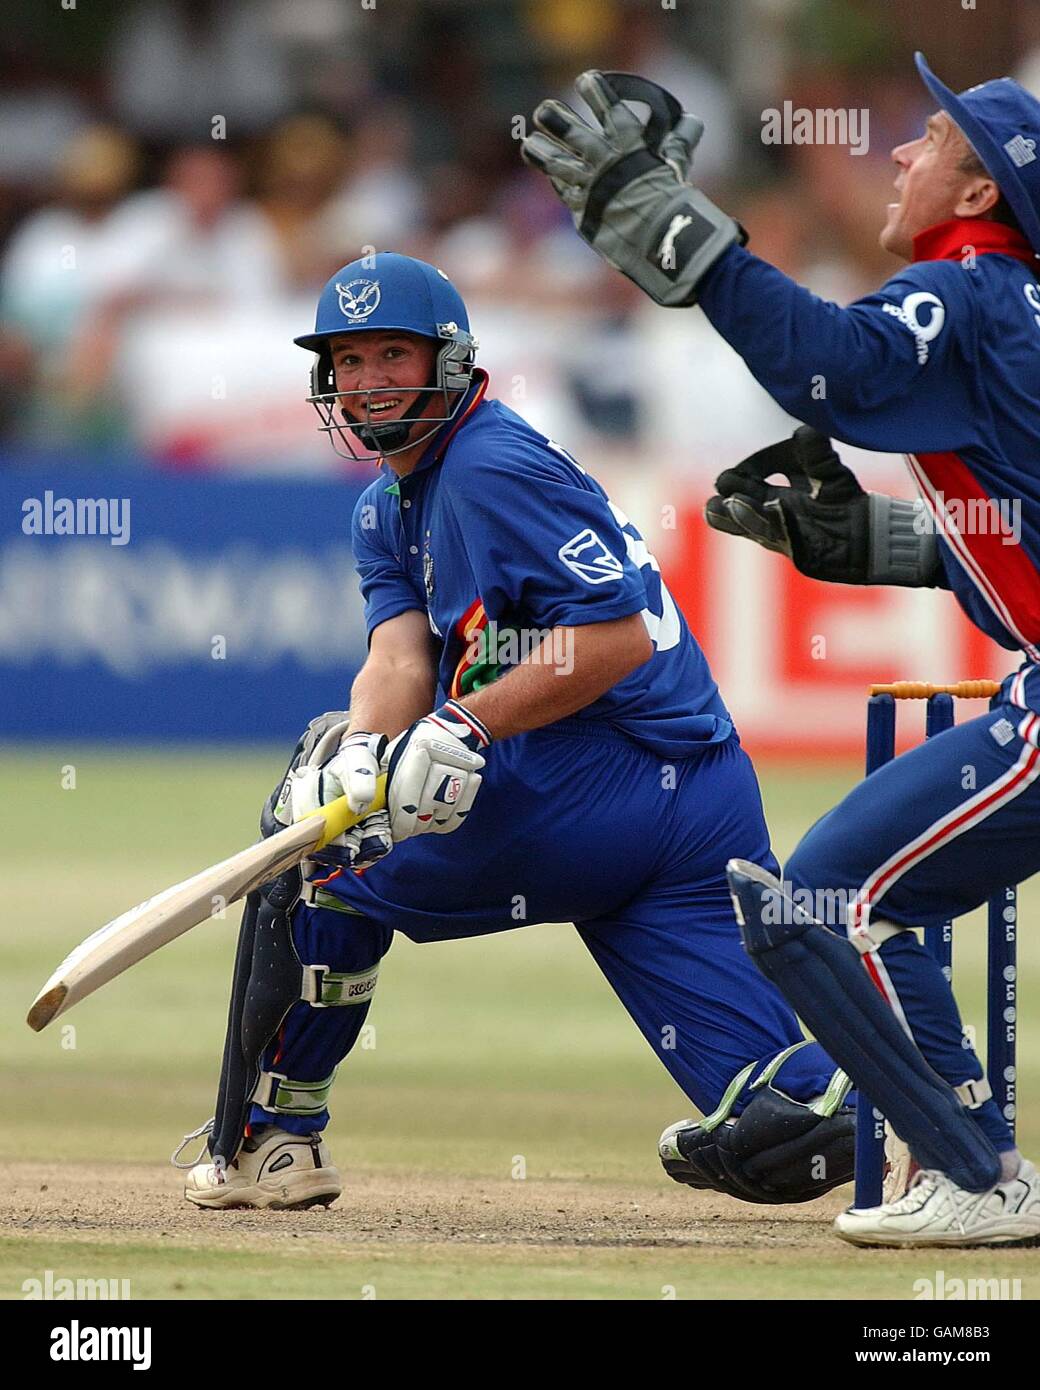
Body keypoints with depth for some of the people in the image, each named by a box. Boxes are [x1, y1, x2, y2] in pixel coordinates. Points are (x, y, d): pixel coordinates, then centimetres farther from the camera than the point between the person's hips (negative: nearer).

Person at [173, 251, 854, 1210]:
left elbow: (620, 635, -18)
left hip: (601, 775, -10)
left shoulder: (493, 466, -9)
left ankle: (269, 1139, 13)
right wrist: (356, 761, -15)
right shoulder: (388, 511, 21)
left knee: (317, 855, 7)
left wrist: (466, 727, -22)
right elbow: (401, 657, 5)